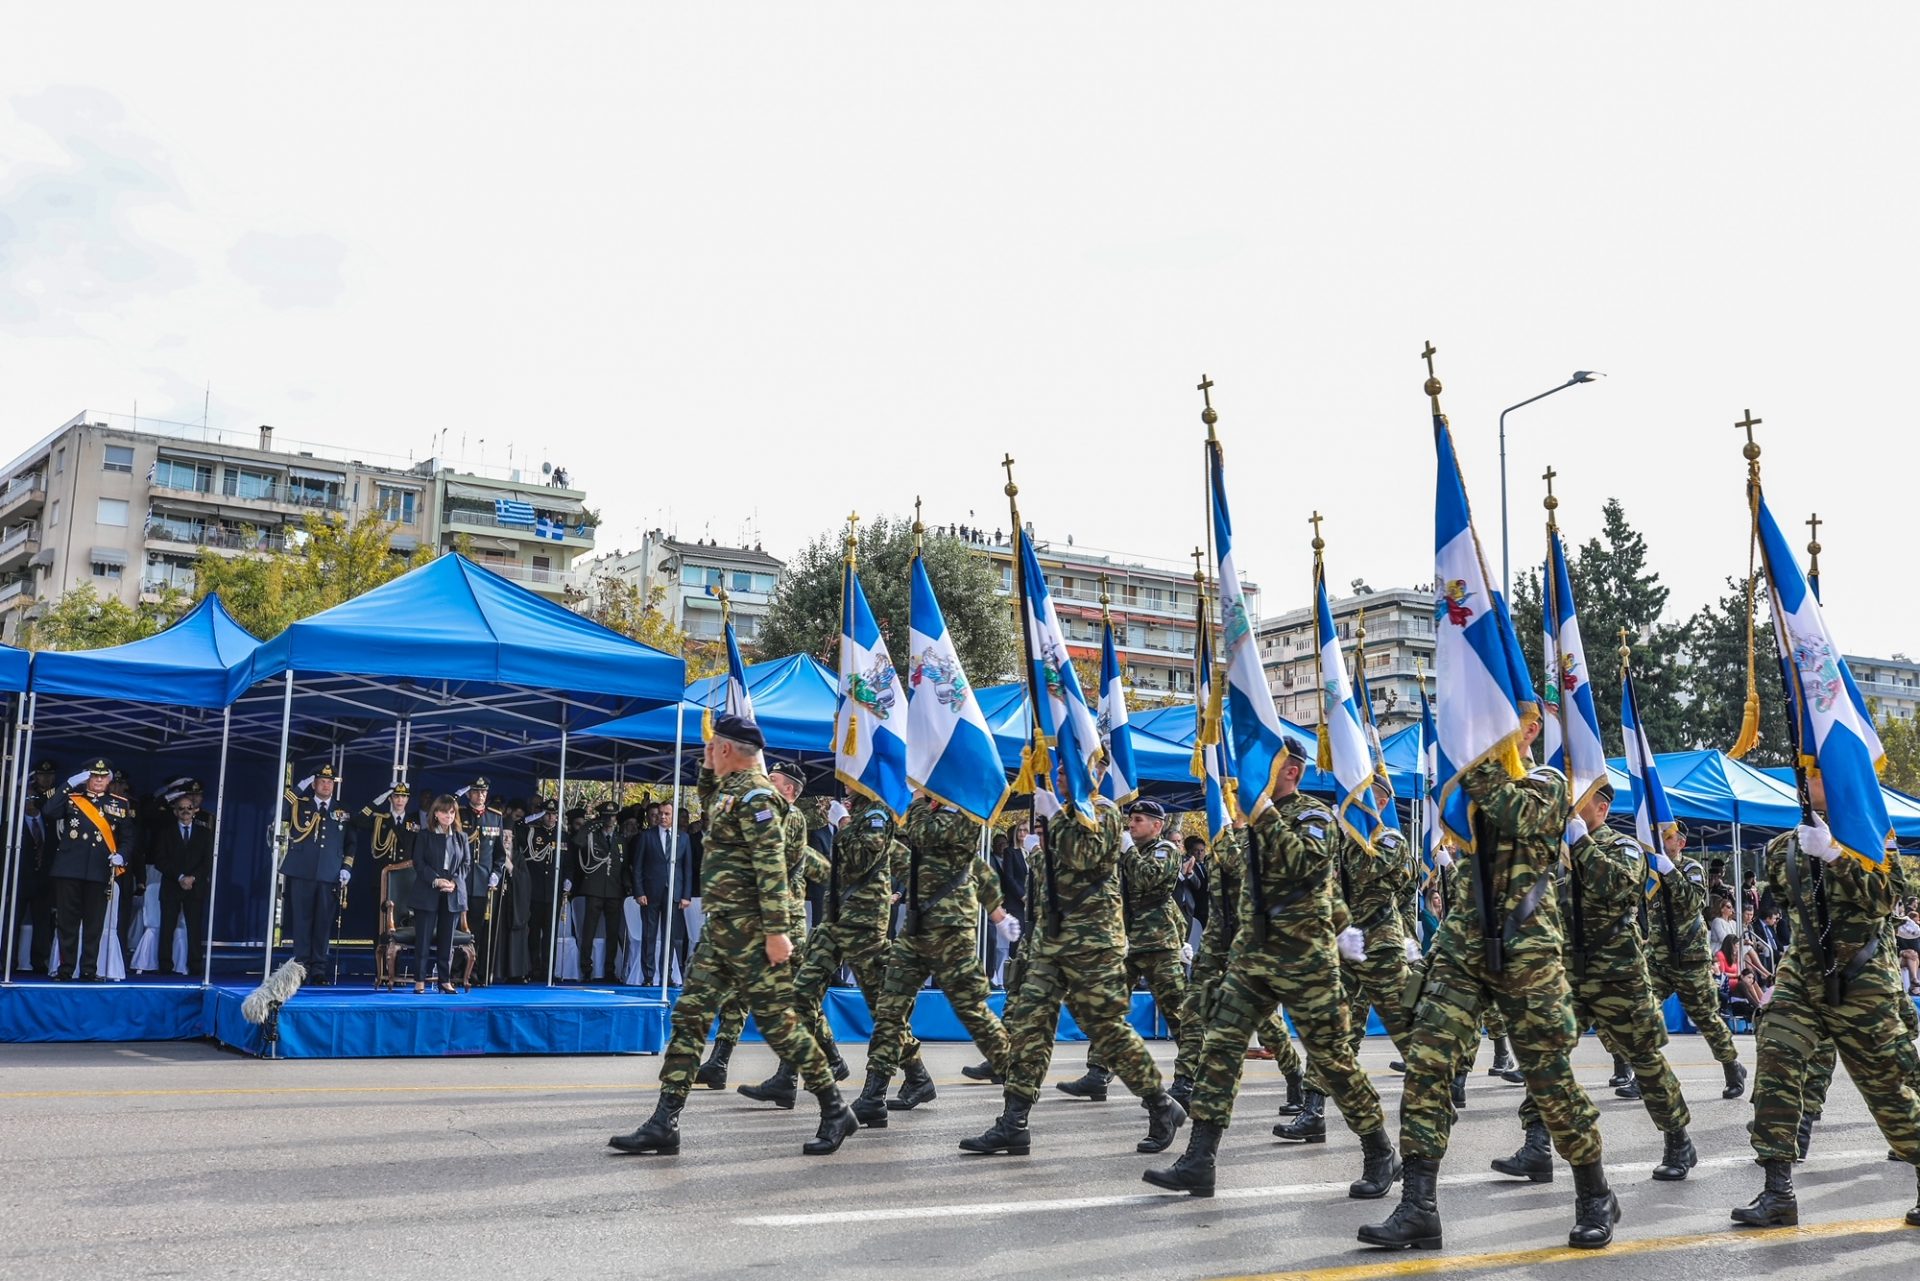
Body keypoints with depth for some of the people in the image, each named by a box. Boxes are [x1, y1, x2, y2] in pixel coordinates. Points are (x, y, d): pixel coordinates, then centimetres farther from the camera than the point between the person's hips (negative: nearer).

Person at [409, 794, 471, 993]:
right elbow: (418, 862, -3)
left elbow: (466, 864, 7)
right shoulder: (424, 835, 5)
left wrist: (454, 882, -10)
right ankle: (420, 980, 3)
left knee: (447, 939, 4)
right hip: (427, 893, -2)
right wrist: (436, 880, -16)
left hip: (453, 894, 2)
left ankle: (445, 980, 8)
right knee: (423, 938, -3)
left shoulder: (462, 837, 11)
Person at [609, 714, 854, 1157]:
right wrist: (707, 771, 20)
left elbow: (772, 865, -21)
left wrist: (776, 930, -25)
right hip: (720, 929, 10)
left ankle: (836, 1112, 10)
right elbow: (709, 813, 37)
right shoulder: (731, 789, 14)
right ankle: (663, 1125, 7)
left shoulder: (755, 794, -15)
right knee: (688, 1017, 5)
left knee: (778, 1022, -3)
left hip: (750, 932, -10)